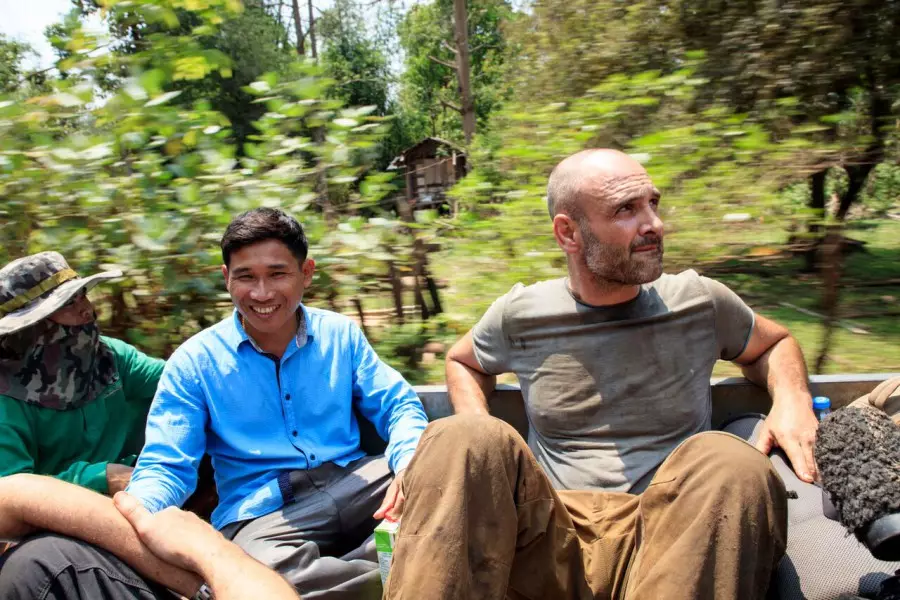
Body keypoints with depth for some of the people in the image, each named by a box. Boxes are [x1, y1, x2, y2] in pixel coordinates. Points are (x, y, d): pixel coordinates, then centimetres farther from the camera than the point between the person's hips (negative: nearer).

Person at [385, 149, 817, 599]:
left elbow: (774, 343, 25)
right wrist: (479, 443, 4)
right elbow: (461, 361, 25)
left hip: (666, 537, 1)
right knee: (459, 443, -28)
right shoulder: (520, 314, 5)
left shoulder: (699, 302, 6)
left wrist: (792, 400, 1)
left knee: (732, 465, -32)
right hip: (551, 540, 0)